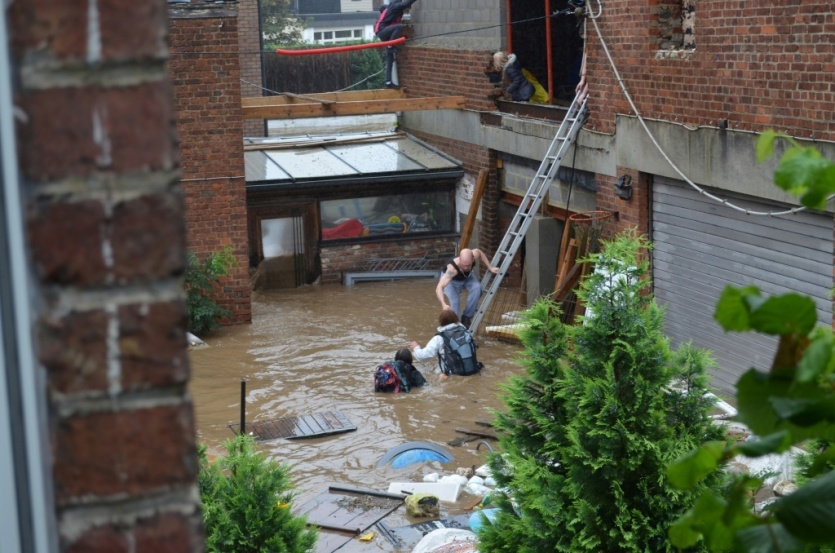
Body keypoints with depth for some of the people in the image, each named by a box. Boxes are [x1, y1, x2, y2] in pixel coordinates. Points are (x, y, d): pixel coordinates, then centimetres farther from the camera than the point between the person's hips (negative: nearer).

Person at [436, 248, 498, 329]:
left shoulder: (475, 255, -35)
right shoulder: (452, 269, -46)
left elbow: (480, 253, -6)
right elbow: (439, 288, -55)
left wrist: (490, 267, -10)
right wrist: (443, 304, -71)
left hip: (468, 276, 4)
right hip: (452, 280, -3)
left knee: (477, 287, -26)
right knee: (454, 302, -24)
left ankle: (466, 317, -10)